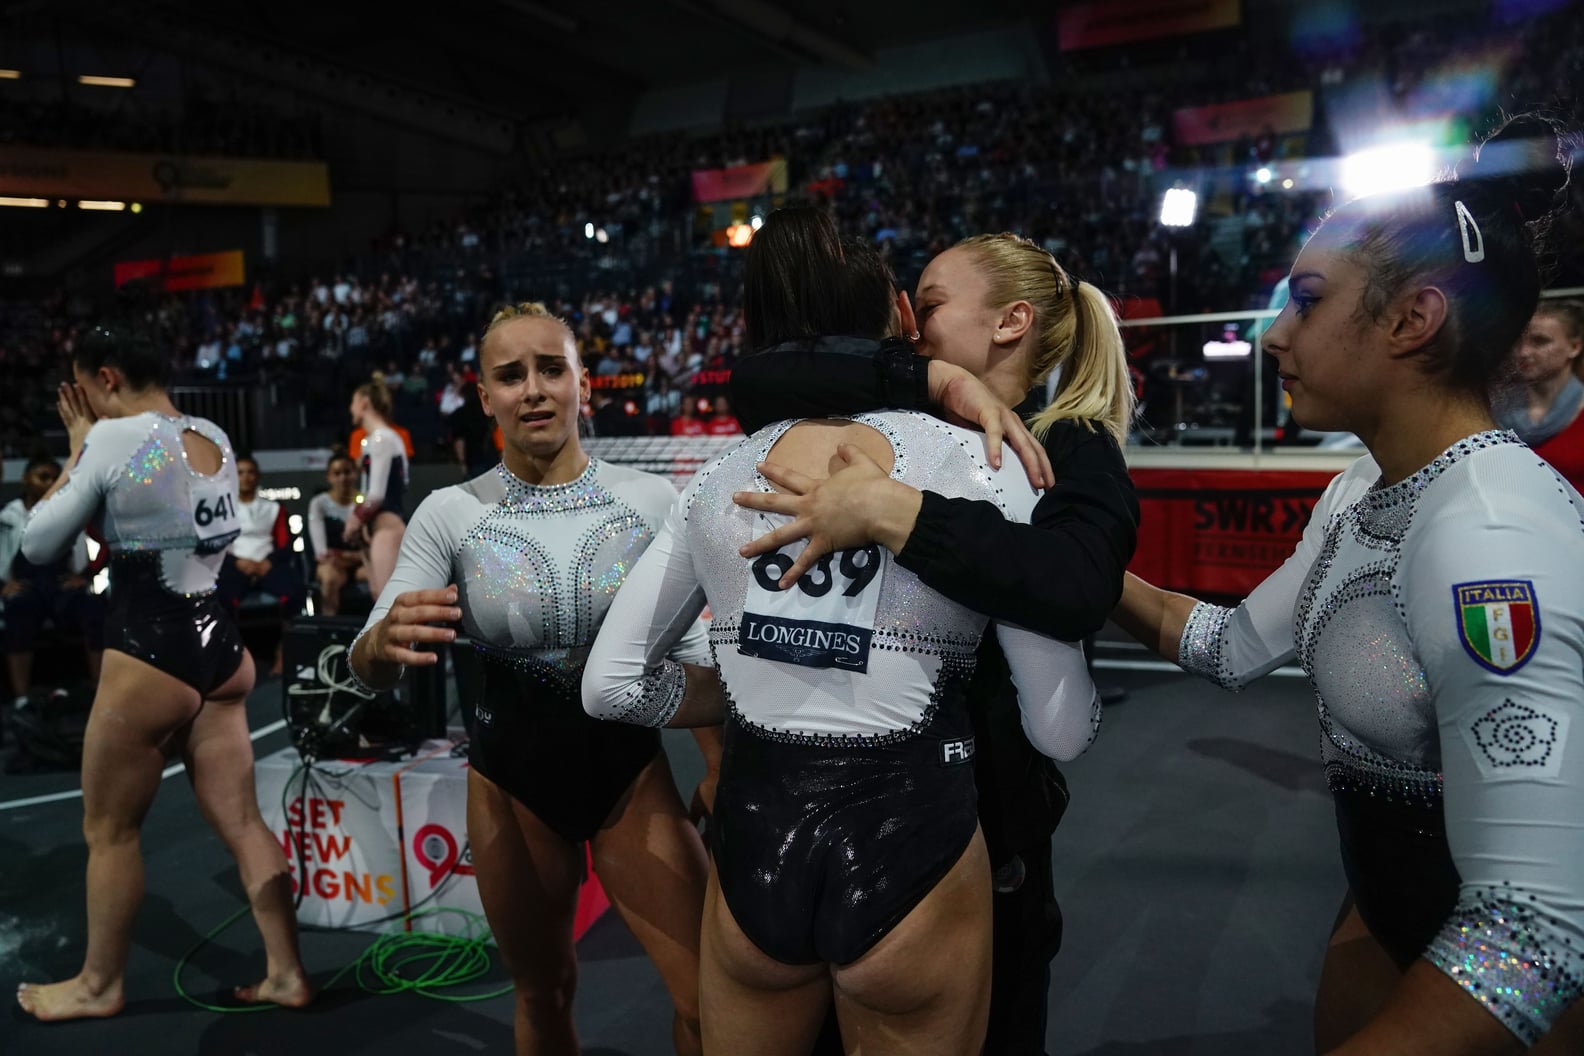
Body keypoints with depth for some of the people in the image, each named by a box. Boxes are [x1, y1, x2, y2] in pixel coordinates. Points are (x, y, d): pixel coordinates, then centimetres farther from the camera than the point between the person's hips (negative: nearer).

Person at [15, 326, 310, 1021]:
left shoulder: (114, 439, -12)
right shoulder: (216, 441, 8)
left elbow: (37, 545, -3)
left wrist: (77, 454, 5)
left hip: (149, 658, -7)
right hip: (218, 649, 7)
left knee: (109, 829, 13)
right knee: (243, 824, 11)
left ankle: (99, 985, 29)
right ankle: (287, 974, 17)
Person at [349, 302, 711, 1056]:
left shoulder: (651, 499, -9)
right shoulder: (449, 513, -9)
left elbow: (691, 646, -1)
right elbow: (371, 671, -9)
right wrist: (384, 637, -31)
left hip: (630, 765, 0)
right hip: (510, 776, 1)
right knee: (543, 993, 18)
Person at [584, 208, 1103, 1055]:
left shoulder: (719, 482, 0)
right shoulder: (973, 462, -10)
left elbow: (610, 685, 4)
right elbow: (1063, 729, -8)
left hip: (754, 845, 3)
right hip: (910, 842, -2)